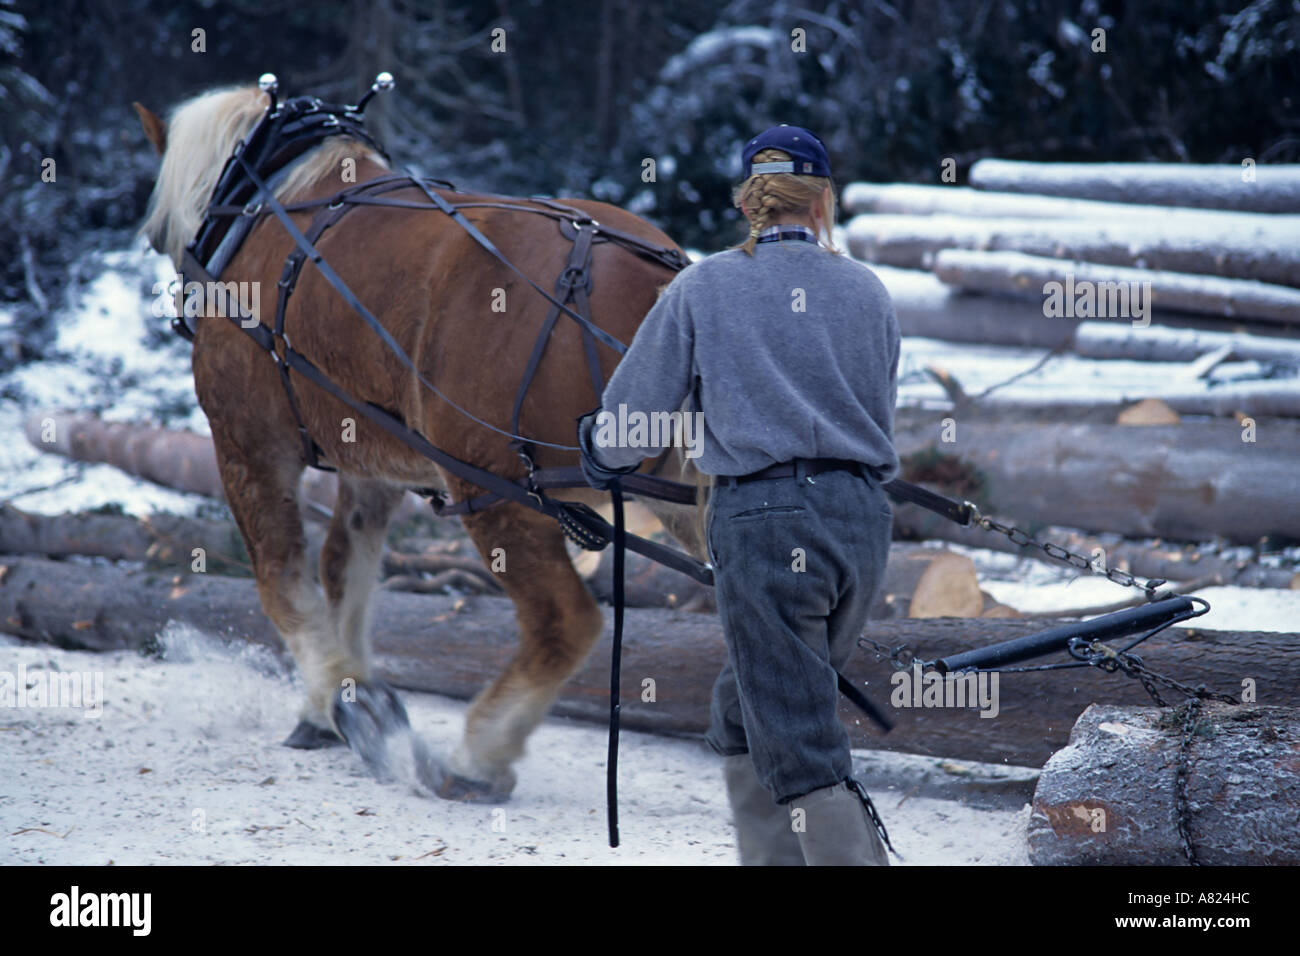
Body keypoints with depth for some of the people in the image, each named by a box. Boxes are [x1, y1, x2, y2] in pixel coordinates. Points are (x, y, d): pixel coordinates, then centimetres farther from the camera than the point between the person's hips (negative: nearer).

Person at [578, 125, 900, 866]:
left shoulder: (703, 288, 2)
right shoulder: (868, 291, 12)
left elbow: (632, 417, 6)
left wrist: (604, 457, 28)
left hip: (764, 519, -5)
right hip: (863, 518, 5)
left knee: (800, 749, -6)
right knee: (744, 714, 19)